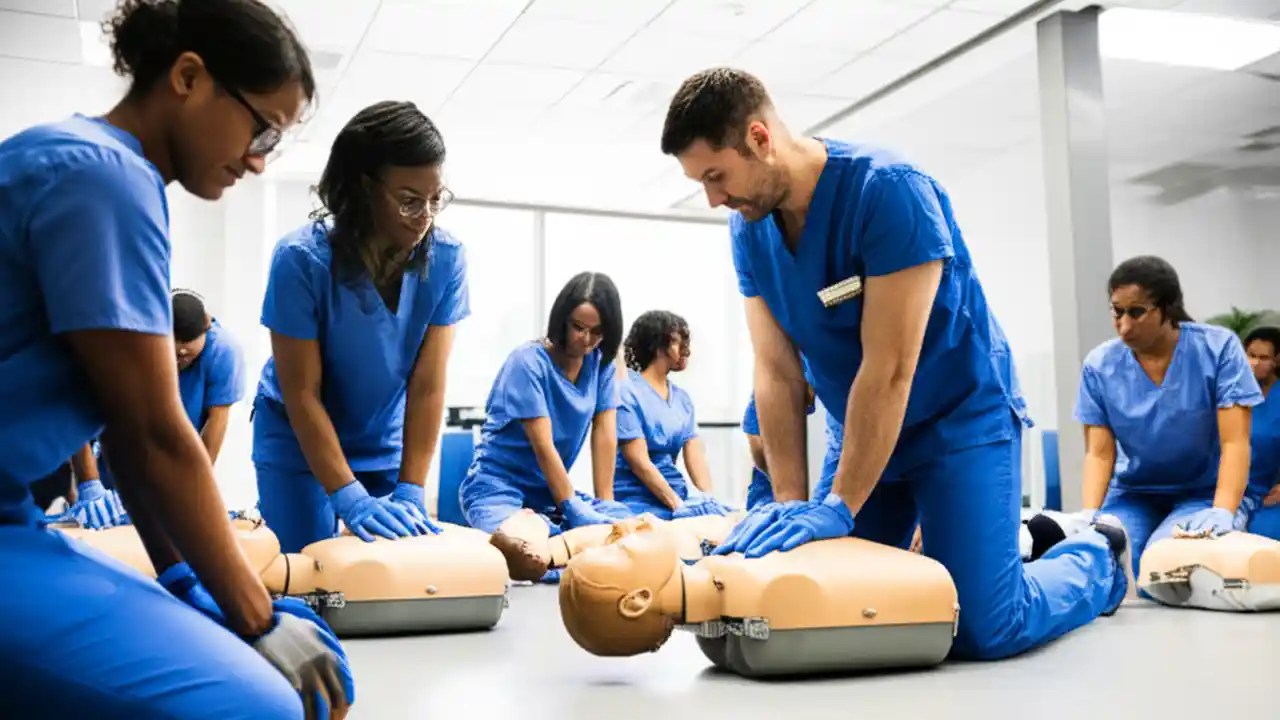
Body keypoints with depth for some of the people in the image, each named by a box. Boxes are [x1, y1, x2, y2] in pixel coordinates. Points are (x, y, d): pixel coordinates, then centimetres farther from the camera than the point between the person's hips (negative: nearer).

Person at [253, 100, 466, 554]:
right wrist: (350, 499, -28)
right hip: (298, 438, -2)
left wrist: (409, 492, -21)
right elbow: (301, 393, -22)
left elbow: (428, 385, -17)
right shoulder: (302, 258, -24)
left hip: (387, 442, 2)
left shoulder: (446, 259, -17)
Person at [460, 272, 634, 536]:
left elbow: (605, 435, -5)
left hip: (551, 489, 6)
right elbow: (543, 446, -21)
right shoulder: (528, 362, -15)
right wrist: (573, 510, -26)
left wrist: (604, 503, -15)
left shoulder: (601, 364, 1)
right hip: (499, 487, -6)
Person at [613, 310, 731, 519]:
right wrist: (679, 506, -18)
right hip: (637, 500, -6)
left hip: (676, 496, 6)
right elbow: (640, 463, -13)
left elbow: (696, 456, 4)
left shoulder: (682, 398, 13)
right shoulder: (627, 393, -7)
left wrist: (710, 500, -12)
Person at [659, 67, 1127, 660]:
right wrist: (790, 501, -15)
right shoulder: (748, 227, -6)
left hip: (961, 418, -6)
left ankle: (1096, 559, 19)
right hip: (863, 428, 7)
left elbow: (890, 368, -28)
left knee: (982, 629, -14)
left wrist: (838, 507, -28)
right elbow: (776, 372, -7)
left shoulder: (890, 190, -26)